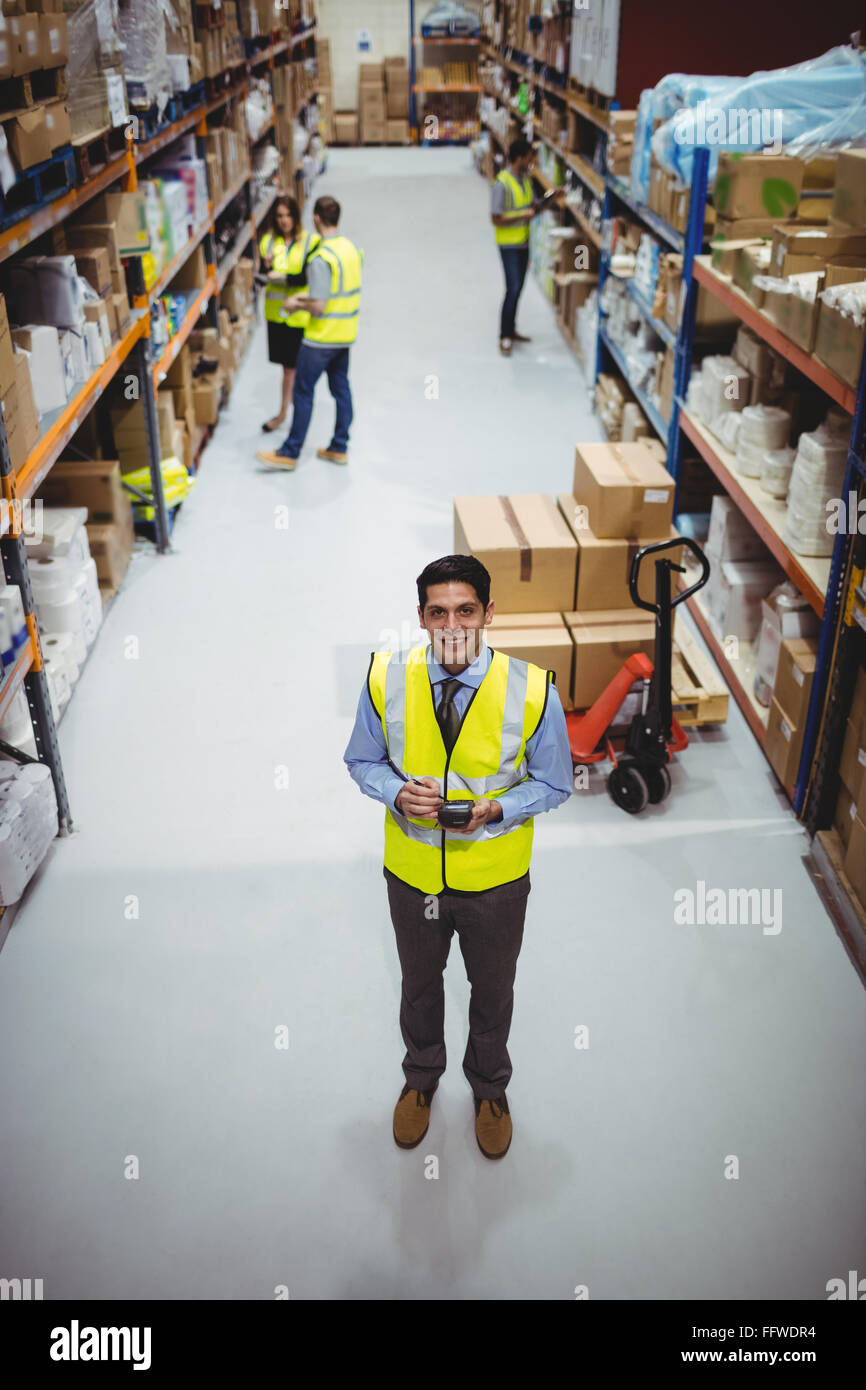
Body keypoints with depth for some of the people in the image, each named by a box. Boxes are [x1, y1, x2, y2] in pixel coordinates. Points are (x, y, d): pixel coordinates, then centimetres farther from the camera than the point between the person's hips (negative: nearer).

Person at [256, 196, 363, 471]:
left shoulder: (321, 258, -22)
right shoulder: (352, 248, 5)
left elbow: (319, 307, -23)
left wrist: (297, 304, -5)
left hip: (322, 337, -8)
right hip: (346, 335, 8)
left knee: (303, 392, 0)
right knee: (341, 388, 14)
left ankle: (290, 453, 5)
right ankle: (339, 448, 22)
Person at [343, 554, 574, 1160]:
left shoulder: (532, 690, -21)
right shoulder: (386, 680, -16)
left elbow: (554, 784, -7)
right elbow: (362, 761, 0)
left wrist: (496, 809, -25)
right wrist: (398, 792, -22)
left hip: (495, 879, -1)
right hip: (413, 872, 1)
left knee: (493, 991, 24)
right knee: (419, 984, 26)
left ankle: (490, 1087, 55)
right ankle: (422, 1076, 58)